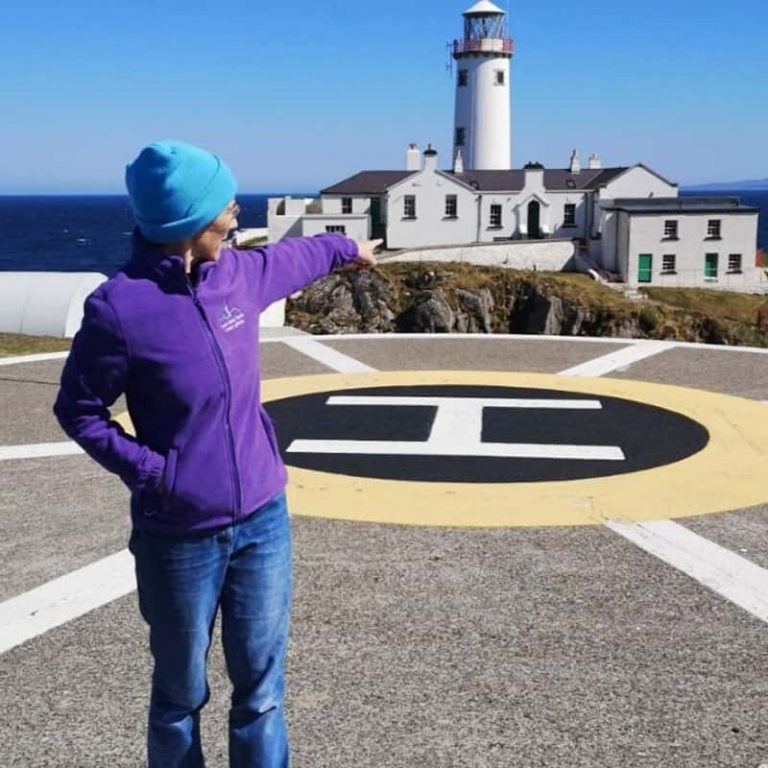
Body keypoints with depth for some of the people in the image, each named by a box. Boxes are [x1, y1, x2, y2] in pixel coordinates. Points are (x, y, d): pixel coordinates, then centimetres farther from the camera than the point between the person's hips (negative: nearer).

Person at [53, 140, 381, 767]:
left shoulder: (236, 272, 0)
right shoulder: (121, 306, -17)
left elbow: (290, 259, 24)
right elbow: (78, 411, -6)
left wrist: (346, 248, 41)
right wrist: (150, 470, -17)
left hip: (263, 519, 5)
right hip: (181, 535, -5)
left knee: (261, 688, 13)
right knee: (181, 694, 14)